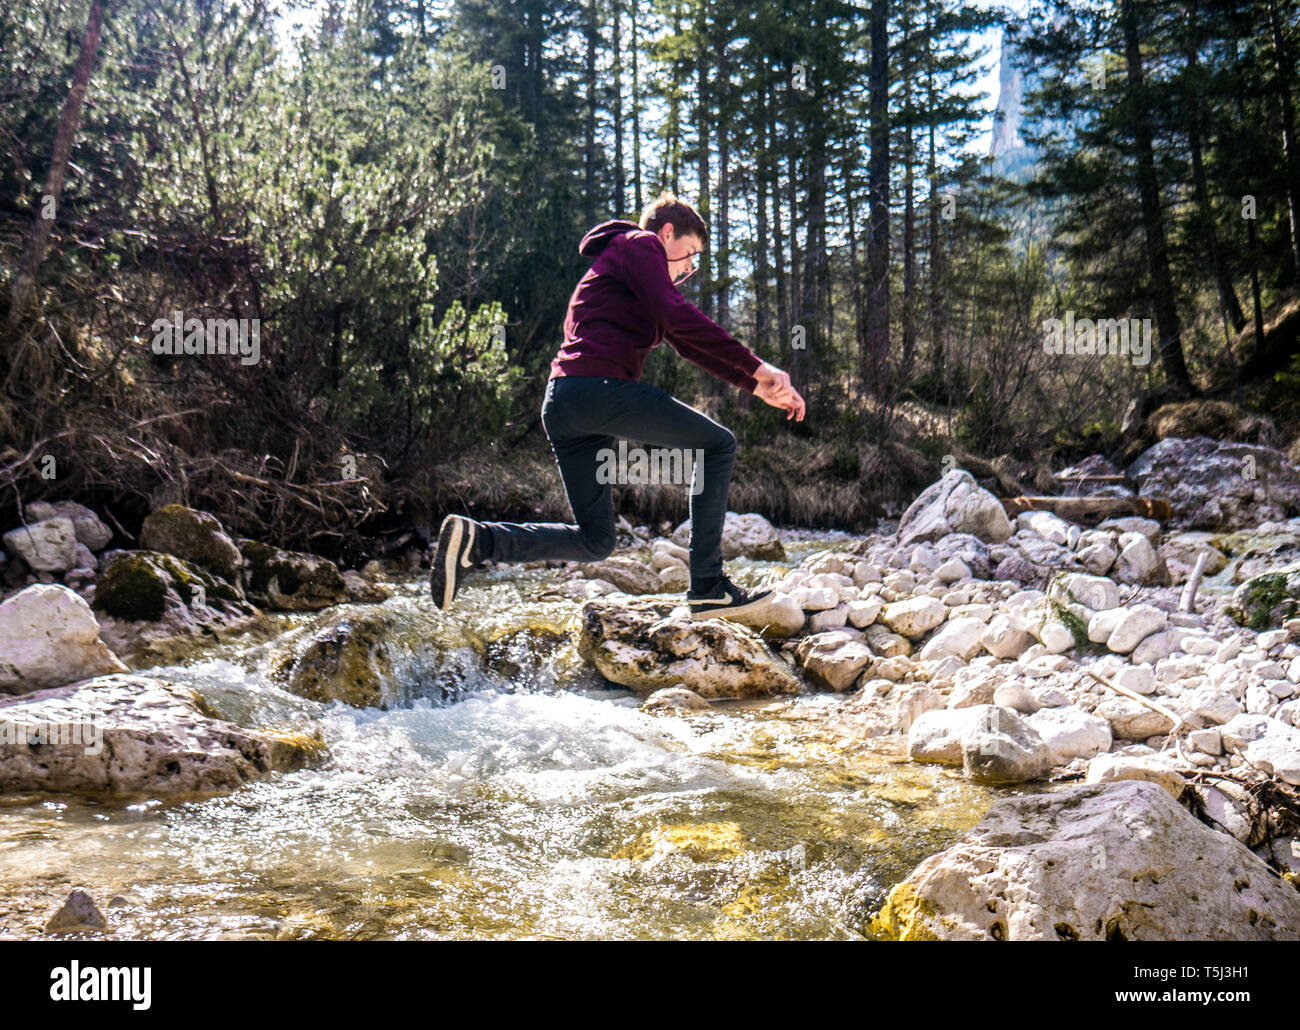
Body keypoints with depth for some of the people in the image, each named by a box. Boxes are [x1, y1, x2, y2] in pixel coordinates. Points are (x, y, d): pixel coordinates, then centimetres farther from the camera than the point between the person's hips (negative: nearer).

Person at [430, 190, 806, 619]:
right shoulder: (640, 244, 6)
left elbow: (691, 345, 35)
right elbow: (677, 317, -10)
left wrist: (760, 388, 29)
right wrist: (756, 366, -9)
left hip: (561, 406, 9)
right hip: (602, 387, -9)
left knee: (594, 541, 11)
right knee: (719, 444, 4)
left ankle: (475, 540, -4)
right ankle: (708, 587, -2)